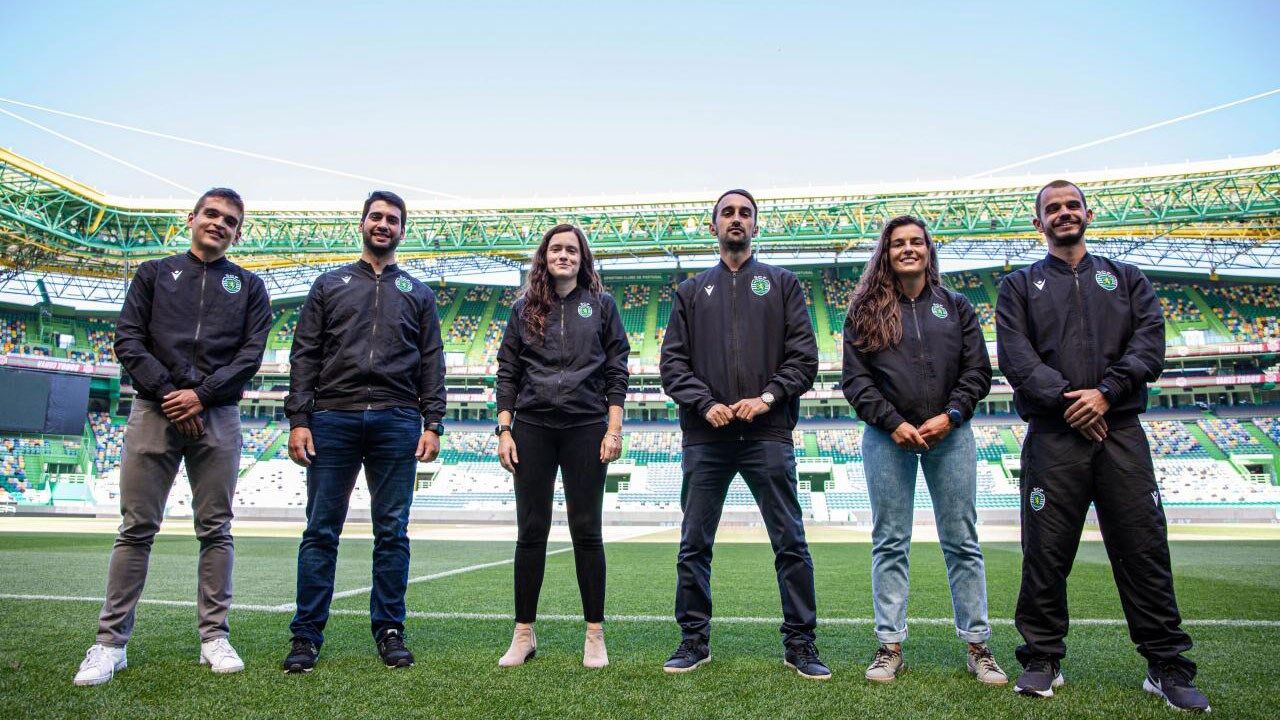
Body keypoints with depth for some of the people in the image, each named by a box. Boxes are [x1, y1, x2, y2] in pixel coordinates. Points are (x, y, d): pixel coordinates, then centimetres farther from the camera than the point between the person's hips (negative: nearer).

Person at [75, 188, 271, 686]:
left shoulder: (249, 286, 13)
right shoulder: (153, 274, 15)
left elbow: (251, 353, 2)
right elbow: (128, 339, 4)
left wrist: (202, 393, -10)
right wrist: (166, 390, -9)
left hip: (217, 416, 0)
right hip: (154, 411, 0)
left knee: (215, 529, 2)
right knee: (136, 528, 1)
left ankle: (214, 636, 9)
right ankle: (111, 641, 8)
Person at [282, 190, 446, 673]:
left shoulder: (418, 293, 16)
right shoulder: (330, 285, 15)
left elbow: (432, 364, 10)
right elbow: (304, 356, 8)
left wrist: (433, 424, -1)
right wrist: (298, 419, -3)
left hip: (397, 422, 0)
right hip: (333, 418, 0)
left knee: (392, 532, 3)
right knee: (321, 531, 1)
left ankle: (389, 632, 12)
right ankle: (306, 637, 9)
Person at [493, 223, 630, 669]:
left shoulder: (601, 305, 6)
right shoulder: (525, 308, 10)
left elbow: (617, 370, 4)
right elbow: (507, 373, 9)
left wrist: (614, 430, -4)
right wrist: (504, 431, 1)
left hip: (585, 428, -1)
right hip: (532, 429, 2)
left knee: (586, 531, 2)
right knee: (531, 531, 5)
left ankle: (595, 636, 12)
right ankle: (524, 634, 16)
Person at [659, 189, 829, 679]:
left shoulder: (782, 284, 13)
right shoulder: (691, 292, 16)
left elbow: (804, 355, 4)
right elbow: (673, 362, 8)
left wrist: (769, 396, -11)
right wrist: (704, 404, -8)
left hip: (768, 434, -1)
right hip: (705, 436, 2)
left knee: (790, 542, 1)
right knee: (694, 544, 6)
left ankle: (800, 643, 13)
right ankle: (694, 639, 19)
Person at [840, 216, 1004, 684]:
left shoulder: (956, 307, 11)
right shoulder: (865, 310, 6)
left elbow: (978, 371, 6)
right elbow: (854, 378, 0)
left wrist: (950, 417, -9)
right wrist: (893, 422, -11)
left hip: (950, 435, 1)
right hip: (888, 436, -1)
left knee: (961, 541, 5)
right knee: (889, 542, 3)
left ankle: (977, 645, 14)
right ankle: (890, 646, 10)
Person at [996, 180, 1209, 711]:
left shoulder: (1126, 279, 18)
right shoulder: (1019, 286, 13)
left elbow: (1150, 342, 4)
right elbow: (1016, 356, -1)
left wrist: (1106, 392, -12)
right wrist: (1065, 399, -13)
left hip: (1121, 430, 2)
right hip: (1053, 434, -1)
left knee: (1144, 548, 3)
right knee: (1046, 552, 1)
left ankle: (1167, 666, 14)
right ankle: (1042, 659, 13)